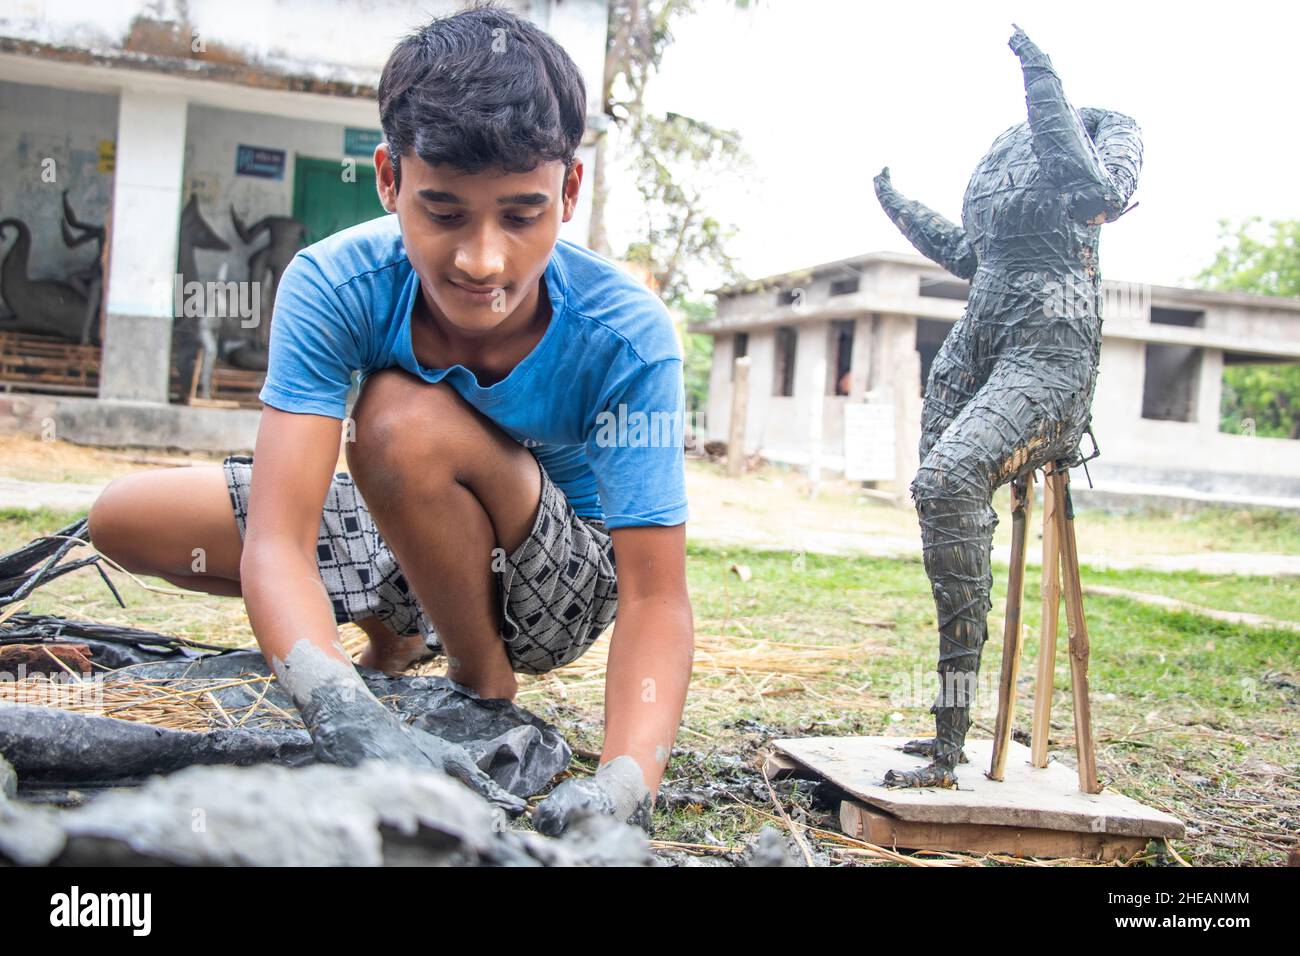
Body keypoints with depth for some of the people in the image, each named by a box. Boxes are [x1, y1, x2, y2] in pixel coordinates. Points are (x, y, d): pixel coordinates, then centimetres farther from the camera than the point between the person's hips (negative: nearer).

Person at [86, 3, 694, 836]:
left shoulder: (627, 336, -30)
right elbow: (276, 539, -33)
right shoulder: (335, 287, -25)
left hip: (569, 579, -4)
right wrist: (347, 713, -53)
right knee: (126, 518, -5)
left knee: (408, 422, -34)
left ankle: (489, 689, -9)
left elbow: (656, 596, -31)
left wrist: (624, 785, -50)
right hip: (410, 544, 4)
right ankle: (396, 629, 14)